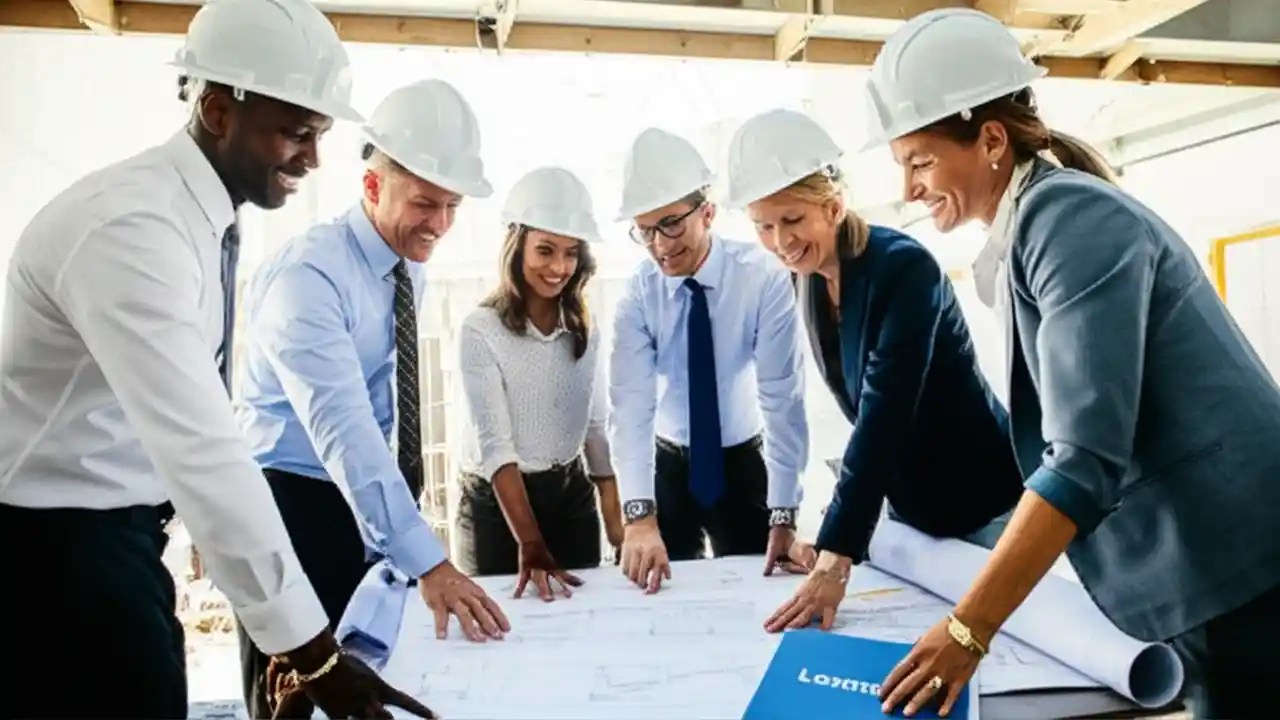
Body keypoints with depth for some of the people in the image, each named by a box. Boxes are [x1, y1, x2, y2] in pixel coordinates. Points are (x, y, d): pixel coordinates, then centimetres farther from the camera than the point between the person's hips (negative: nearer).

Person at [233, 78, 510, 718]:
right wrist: (428, 562, -41)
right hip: (292, 505, -7)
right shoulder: (307, 275, -23)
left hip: (366, 504, 7)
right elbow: (343, 427, -34)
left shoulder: (411, 267, 2)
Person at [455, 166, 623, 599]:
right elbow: (494, 442, -21)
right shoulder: (481, 331, -15)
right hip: (496, 502, -4)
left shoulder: (583, 328, 1)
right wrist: (529, 543, -28)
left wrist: (615, 518, 4)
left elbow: (597, 424, 7)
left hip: (573, 495, 5)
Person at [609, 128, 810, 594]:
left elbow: (782, 397, -23)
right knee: (661, 589, 6)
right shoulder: (638, 295, -15)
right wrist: (639, 515, -37)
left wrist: (783, 516, -27)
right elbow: (630, 405, -24)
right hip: (669, 464, 2)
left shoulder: (762, 277, -21)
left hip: (744, 463, -1)